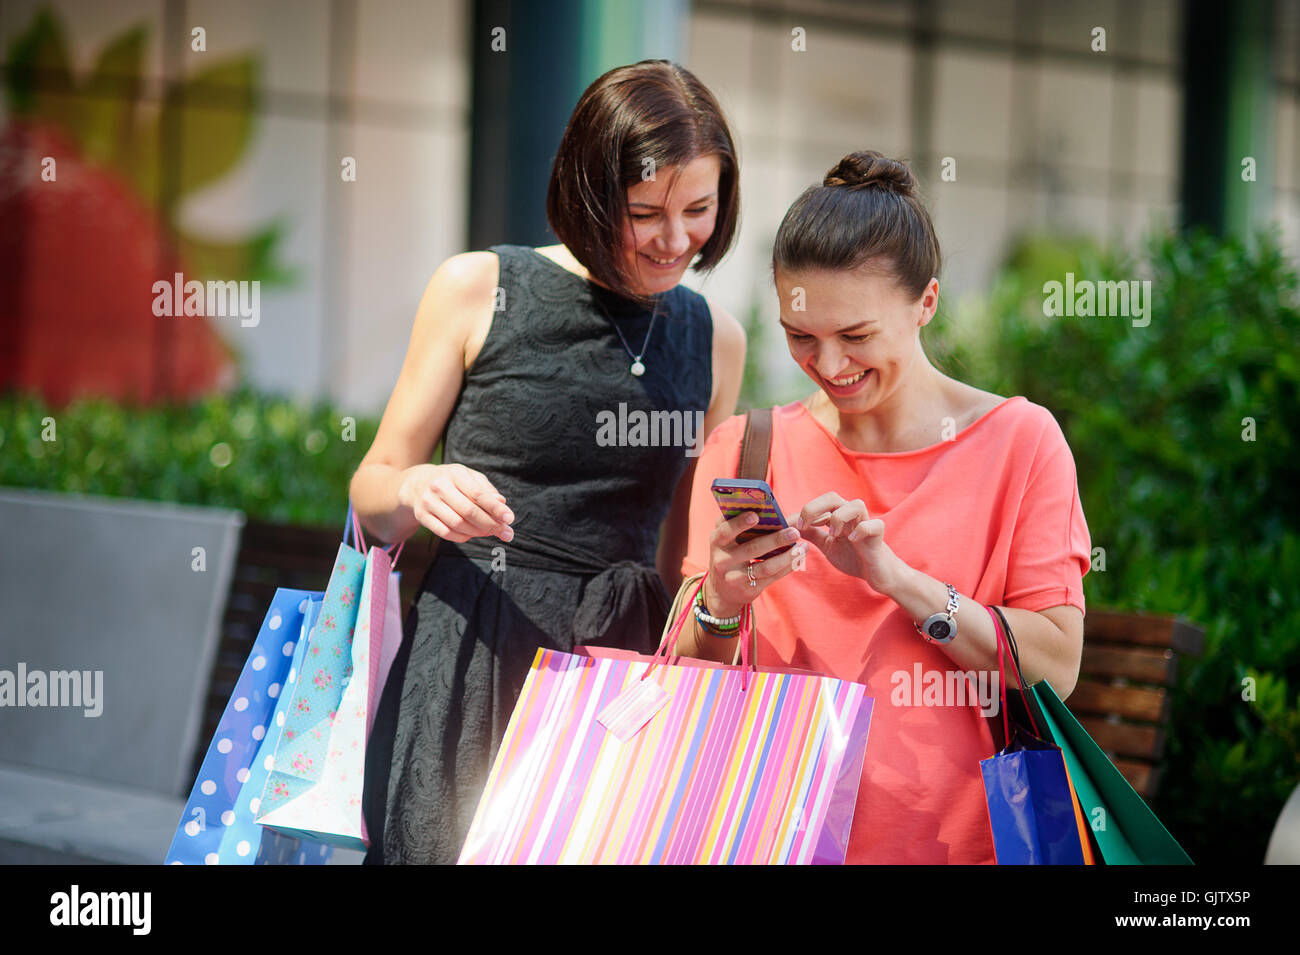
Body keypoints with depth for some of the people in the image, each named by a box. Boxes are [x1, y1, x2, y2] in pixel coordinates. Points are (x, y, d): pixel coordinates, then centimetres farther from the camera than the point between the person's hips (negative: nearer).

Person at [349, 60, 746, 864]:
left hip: (624, 659, 3)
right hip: (474, 656, -3)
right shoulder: (478, 288, -1)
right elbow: (374, 490, 3)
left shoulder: (714, 338, 9)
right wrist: (416, 490, -17)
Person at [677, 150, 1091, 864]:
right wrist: (721, 605, -11)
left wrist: (893, 575, -12)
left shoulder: (1018, 441, 5)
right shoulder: (744, 450, 10)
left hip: (961, 841, -1)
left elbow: (1055, 666, -4)